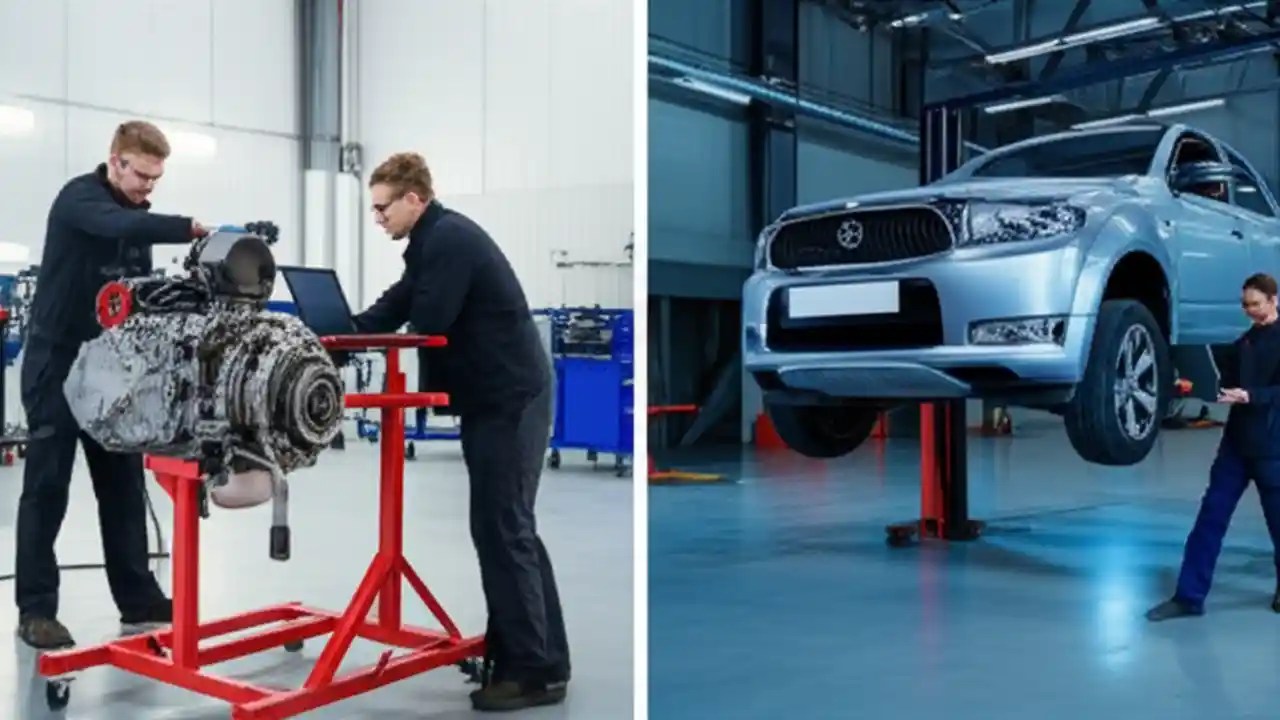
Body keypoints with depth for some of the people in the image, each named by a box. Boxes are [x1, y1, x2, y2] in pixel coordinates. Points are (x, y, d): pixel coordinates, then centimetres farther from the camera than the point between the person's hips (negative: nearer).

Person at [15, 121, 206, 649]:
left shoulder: (135, 215, 11)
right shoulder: (78, 198, -13)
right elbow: (121, 227, -35)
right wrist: (193, 228, -43)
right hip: (58, 362, -7)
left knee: (123, 485, 8)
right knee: (47, 486, -2)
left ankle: (137, 598, 15)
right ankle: (35, 609, 5)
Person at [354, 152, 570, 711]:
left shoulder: (450, 239, -15)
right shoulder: (434, 240, 17)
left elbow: (426, 325, -18)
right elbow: (393, 307, 17)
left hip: (509, 399, -11)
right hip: (497, 397, 11)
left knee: (502, 531, -8)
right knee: (508, 528, 13)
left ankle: (532, 670, -2)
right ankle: (539, 654, 21)